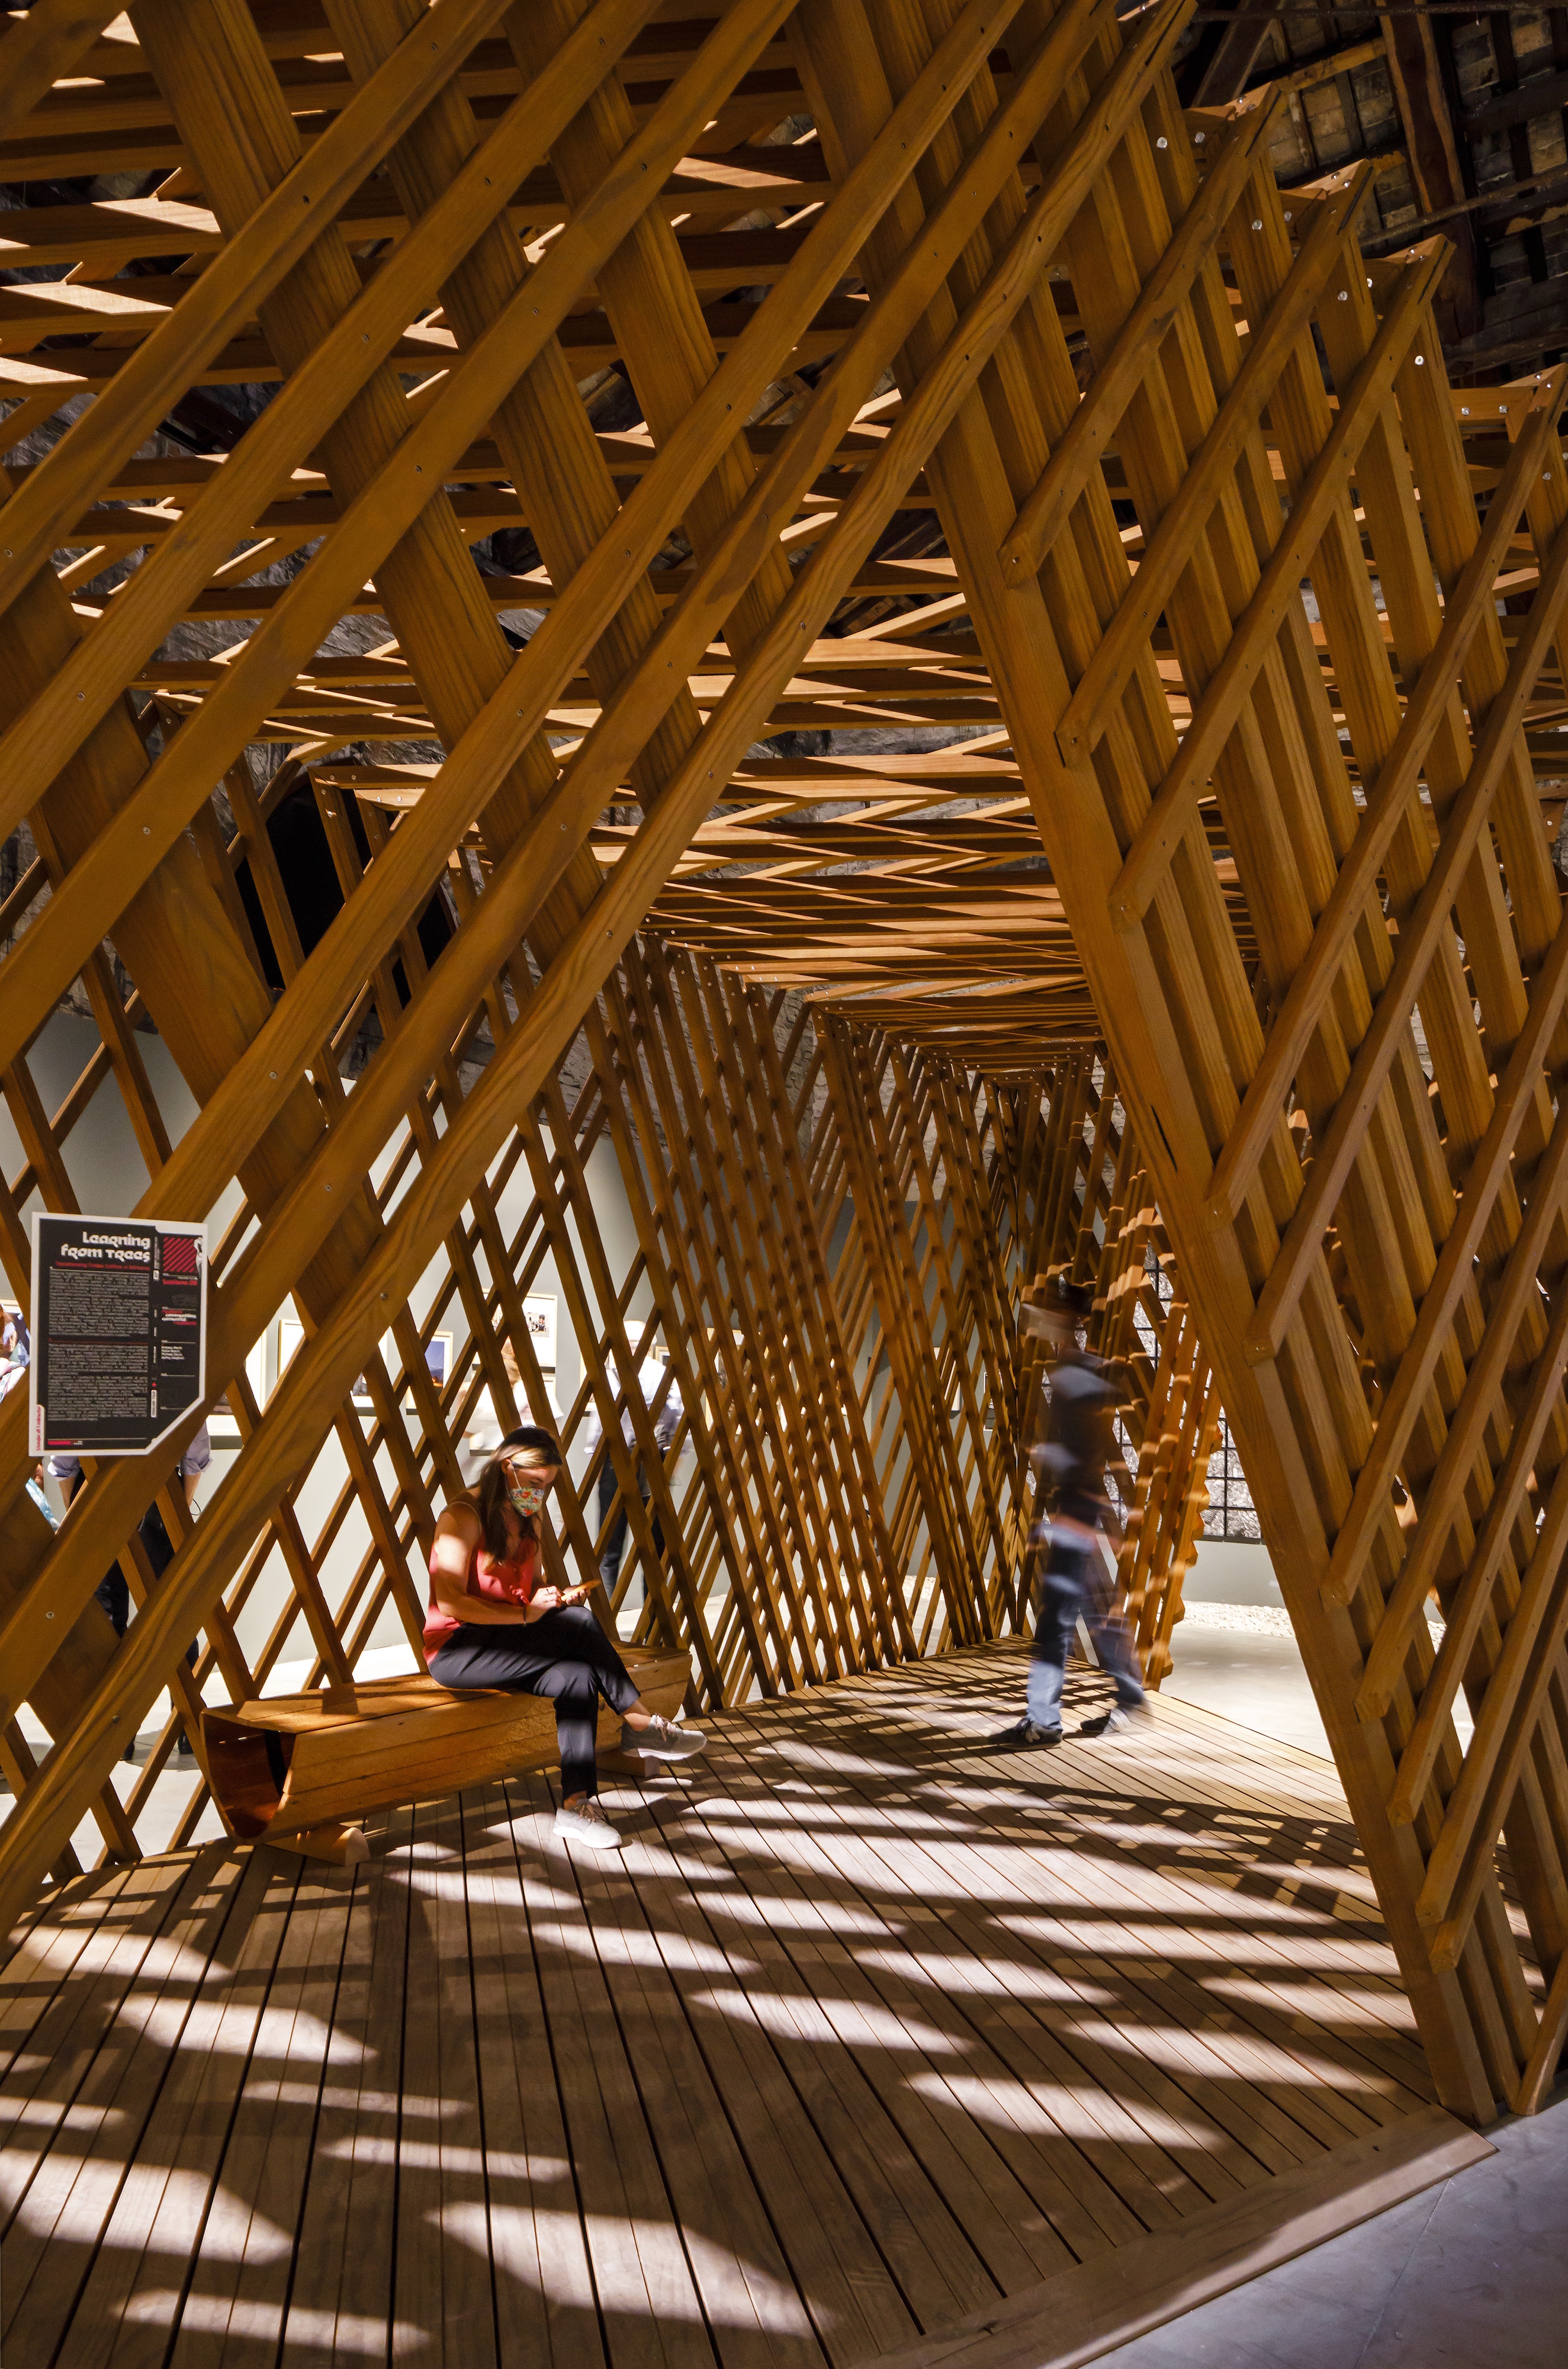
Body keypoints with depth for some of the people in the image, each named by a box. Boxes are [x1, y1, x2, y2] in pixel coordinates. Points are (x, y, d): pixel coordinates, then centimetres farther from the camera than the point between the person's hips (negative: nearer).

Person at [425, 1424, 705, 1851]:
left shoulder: (529, 1522, 13)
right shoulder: (463, 1516, -12)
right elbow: (450, 1602, -20)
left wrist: (558, 1598, -1)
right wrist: (525, 1614, -24)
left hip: (509, 1645, 8)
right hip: (455, 1650, -8)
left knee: (576, 1677, -25)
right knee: (579, 1624, -28)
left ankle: (577, 1806, -25)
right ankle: (640, 1724, -18)